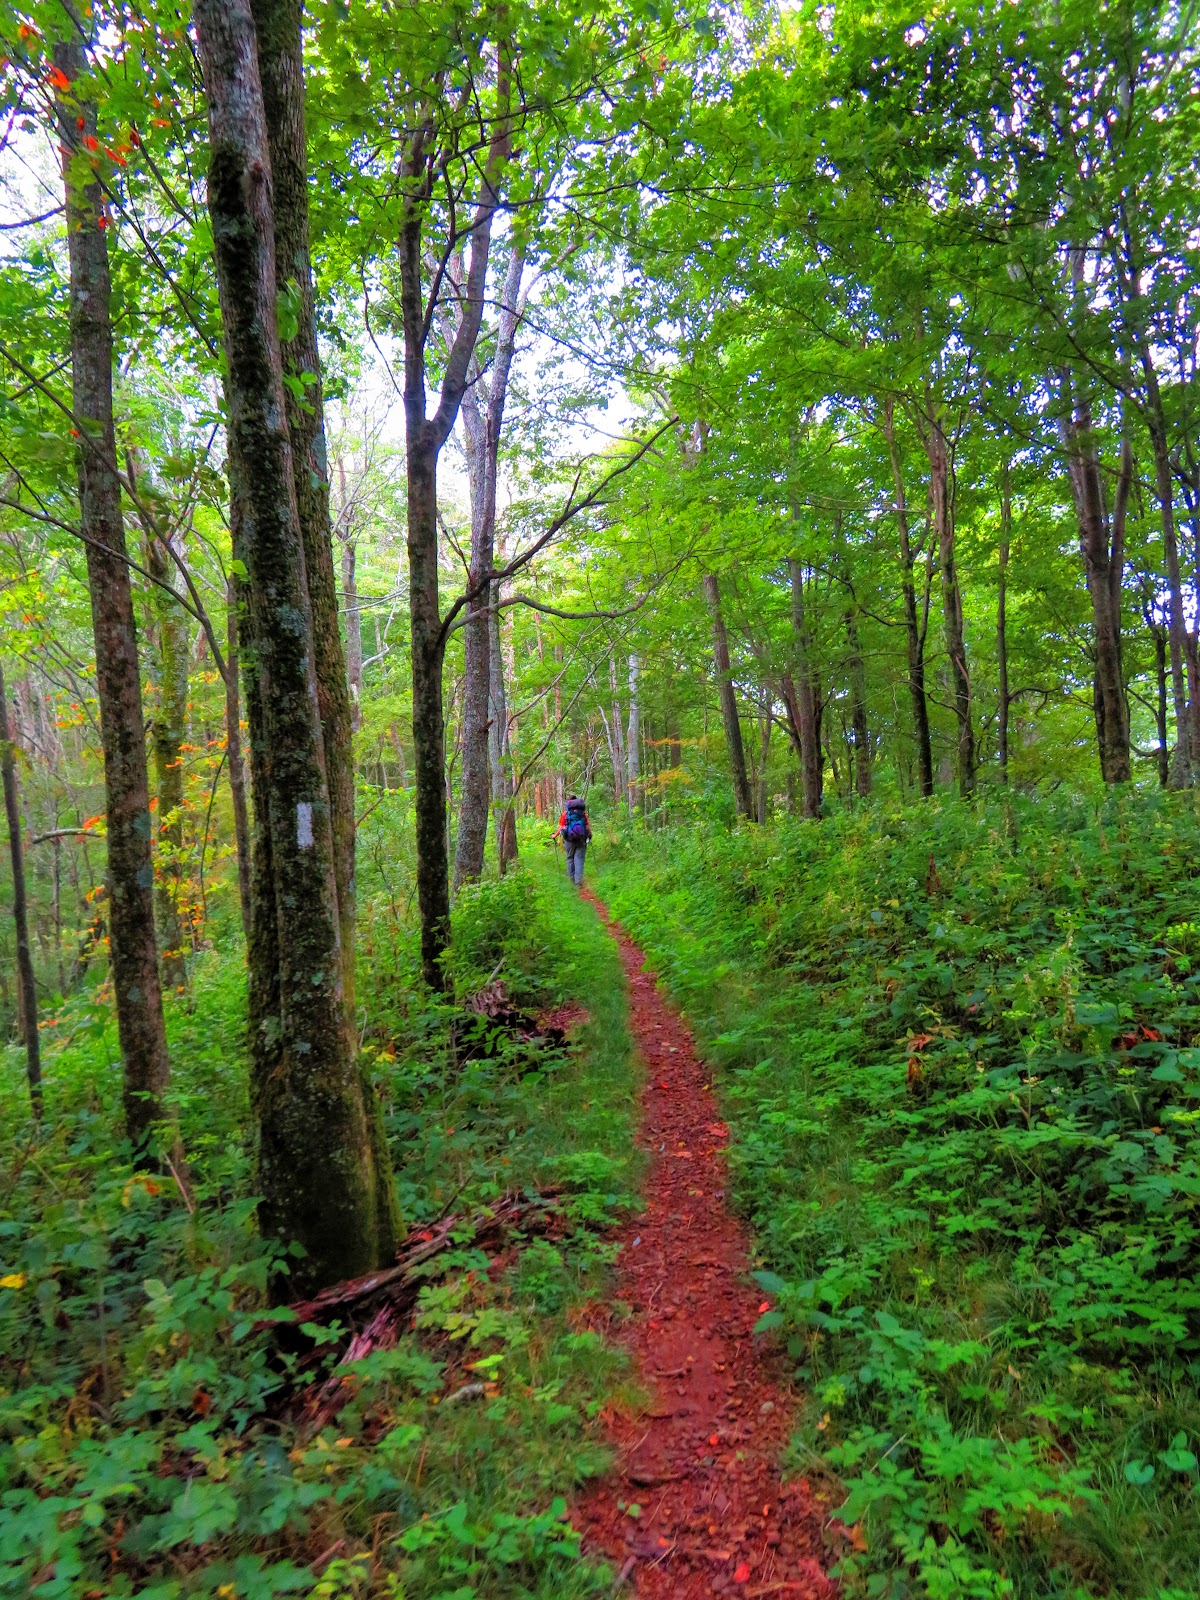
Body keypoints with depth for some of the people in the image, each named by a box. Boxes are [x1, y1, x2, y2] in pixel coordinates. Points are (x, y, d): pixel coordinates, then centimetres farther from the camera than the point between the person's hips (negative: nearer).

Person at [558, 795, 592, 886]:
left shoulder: (565, 813, 2)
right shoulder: (583, 813, 5)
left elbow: (561, 828, 2)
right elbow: (588, 827, 3)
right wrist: (590, 835, 23)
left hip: (569, 839, 0)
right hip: (581, 840, 0)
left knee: (570, 858, 14)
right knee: (579, 859, 1)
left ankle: (572, 878, 20)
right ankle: (578, 880, -6)